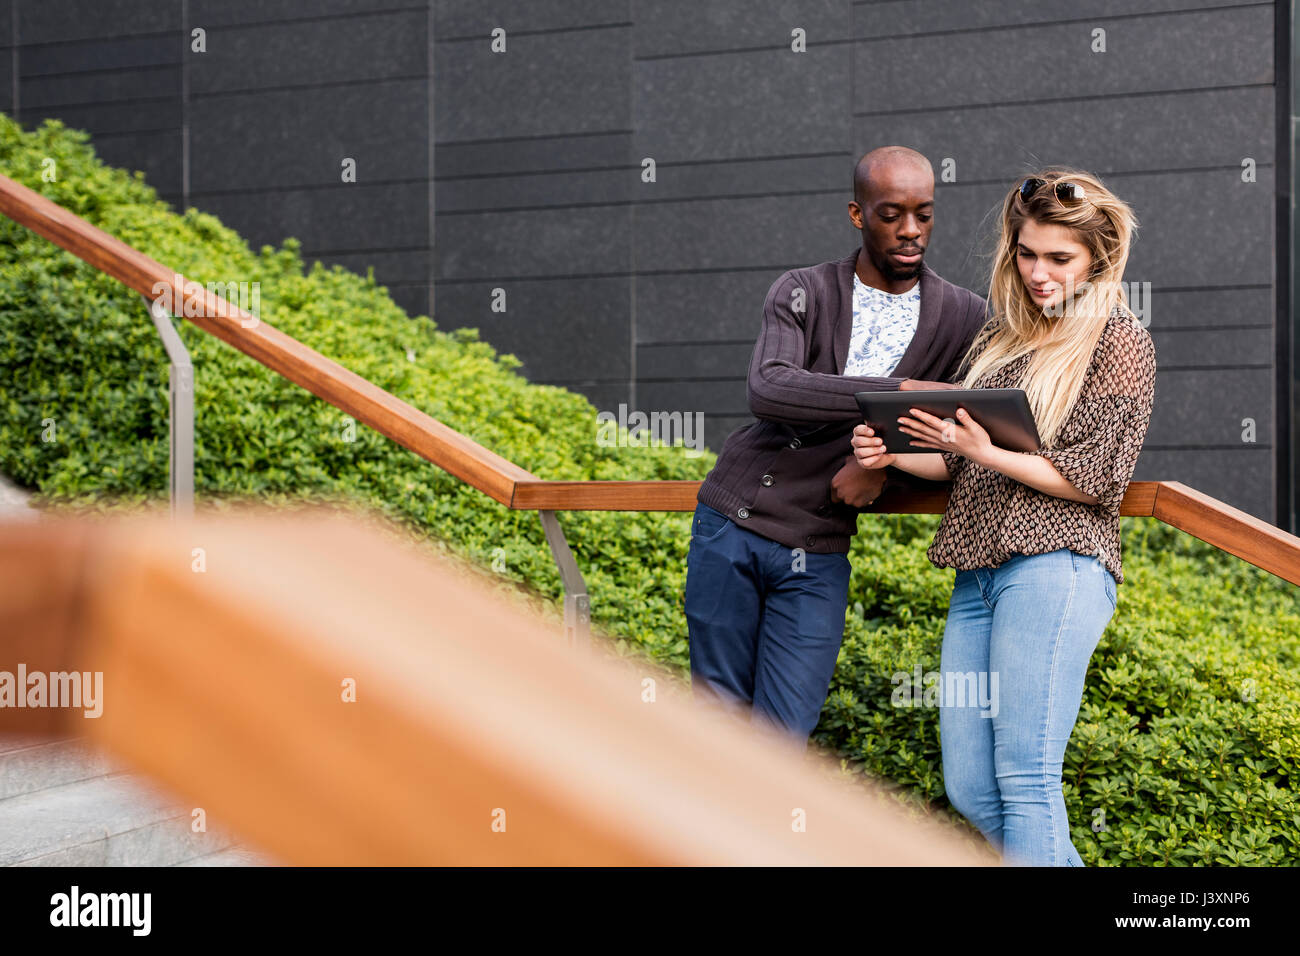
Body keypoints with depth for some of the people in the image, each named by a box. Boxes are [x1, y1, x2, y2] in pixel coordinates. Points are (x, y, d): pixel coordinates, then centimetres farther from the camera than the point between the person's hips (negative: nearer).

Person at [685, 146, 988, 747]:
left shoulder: (963, 320, 1)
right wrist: (900, 392, -32)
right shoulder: (803, 293, -3)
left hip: (817, 558, 0)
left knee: (781, 744, -5)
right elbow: (769, 392, -21)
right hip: (731, 525, 0)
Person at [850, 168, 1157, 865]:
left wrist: (986, 451, -13)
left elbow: (1097, 479, -5)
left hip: (1055, 565, -7)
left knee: (1024, 781, -12)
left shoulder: (1120, 342, 3)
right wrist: (892, 455, 3)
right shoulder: (1000, 335, 21)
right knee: (970, 790, 4)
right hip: (977, 570, 7)